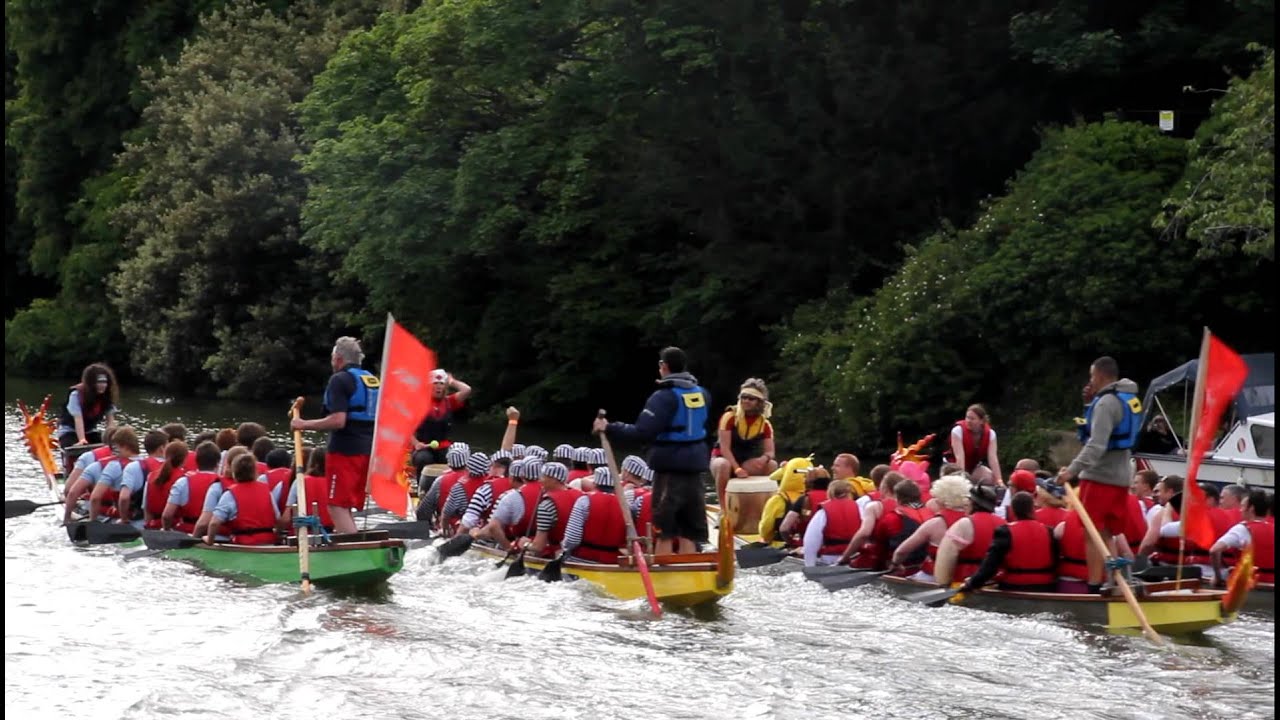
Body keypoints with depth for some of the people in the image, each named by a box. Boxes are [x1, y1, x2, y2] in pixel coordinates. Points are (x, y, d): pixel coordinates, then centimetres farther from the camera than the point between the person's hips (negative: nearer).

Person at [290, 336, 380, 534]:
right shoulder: (373, 380, 15)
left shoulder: (340, 380, -10)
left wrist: (304, 425, -12)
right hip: (366, 450, 8)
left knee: (337, 507, -8)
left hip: (345, 451, -8)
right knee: (345, 507, 17)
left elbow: (338, 420, -20)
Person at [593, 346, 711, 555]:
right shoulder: (702, 393, 7)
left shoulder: (664, 397, -14)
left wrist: (610, 429, -15)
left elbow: (643, 432, -20)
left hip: (670, 467, -6)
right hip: (694, 467, 6)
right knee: (688, 529, 10)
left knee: (664, 529, -2)